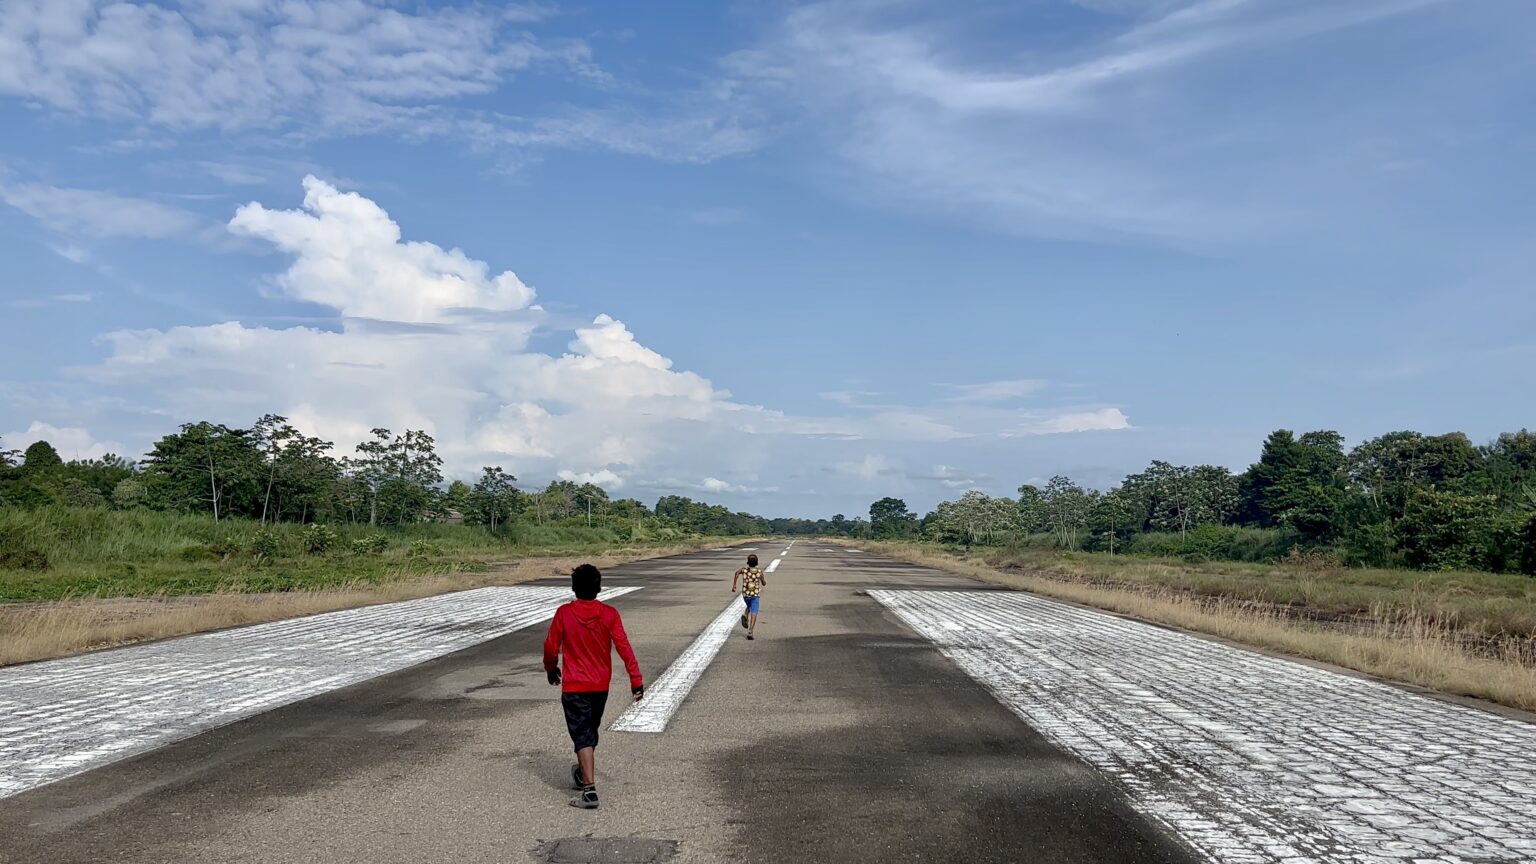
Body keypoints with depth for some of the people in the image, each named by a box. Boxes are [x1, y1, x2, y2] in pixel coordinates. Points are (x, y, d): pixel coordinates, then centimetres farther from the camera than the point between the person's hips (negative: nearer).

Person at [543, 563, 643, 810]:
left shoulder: (564, 613, -12)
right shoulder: (609, 614, -8)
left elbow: (551, 647, -5)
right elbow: (624, 647, -12)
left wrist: (551, 670, 15)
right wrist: (636, 680, -10)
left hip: (574, 687, -3)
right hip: (601, 686, 3)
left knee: (582, 736, -3)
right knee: (591, 732, 22)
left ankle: (589, 789, -12)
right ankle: (583, 773, 42)